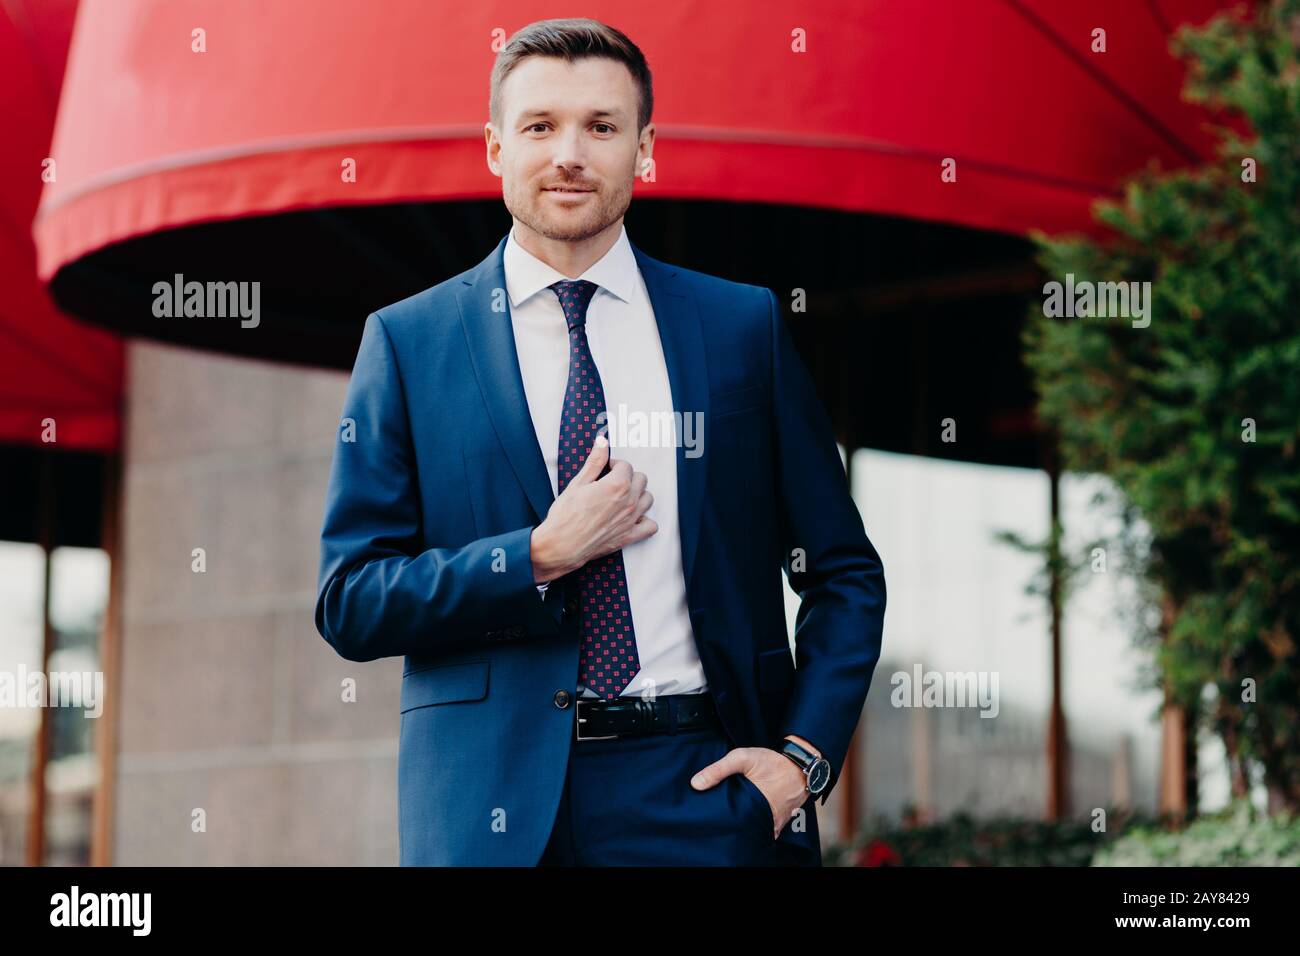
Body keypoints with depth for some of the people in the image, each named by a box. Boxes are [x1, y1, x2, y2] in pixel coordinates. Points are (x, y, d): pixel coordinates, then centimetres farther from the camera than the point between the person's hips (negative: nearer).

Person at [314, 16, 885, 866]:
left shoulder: (744, 327, 7)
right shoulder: (408, 342, 4)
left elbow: (846, 574, 9)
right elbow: (348, 605, 0)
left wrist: (804, 753, -4)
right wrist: (540, 556, -11)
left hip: (700, 794, 1)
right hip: (495, 806, 0)